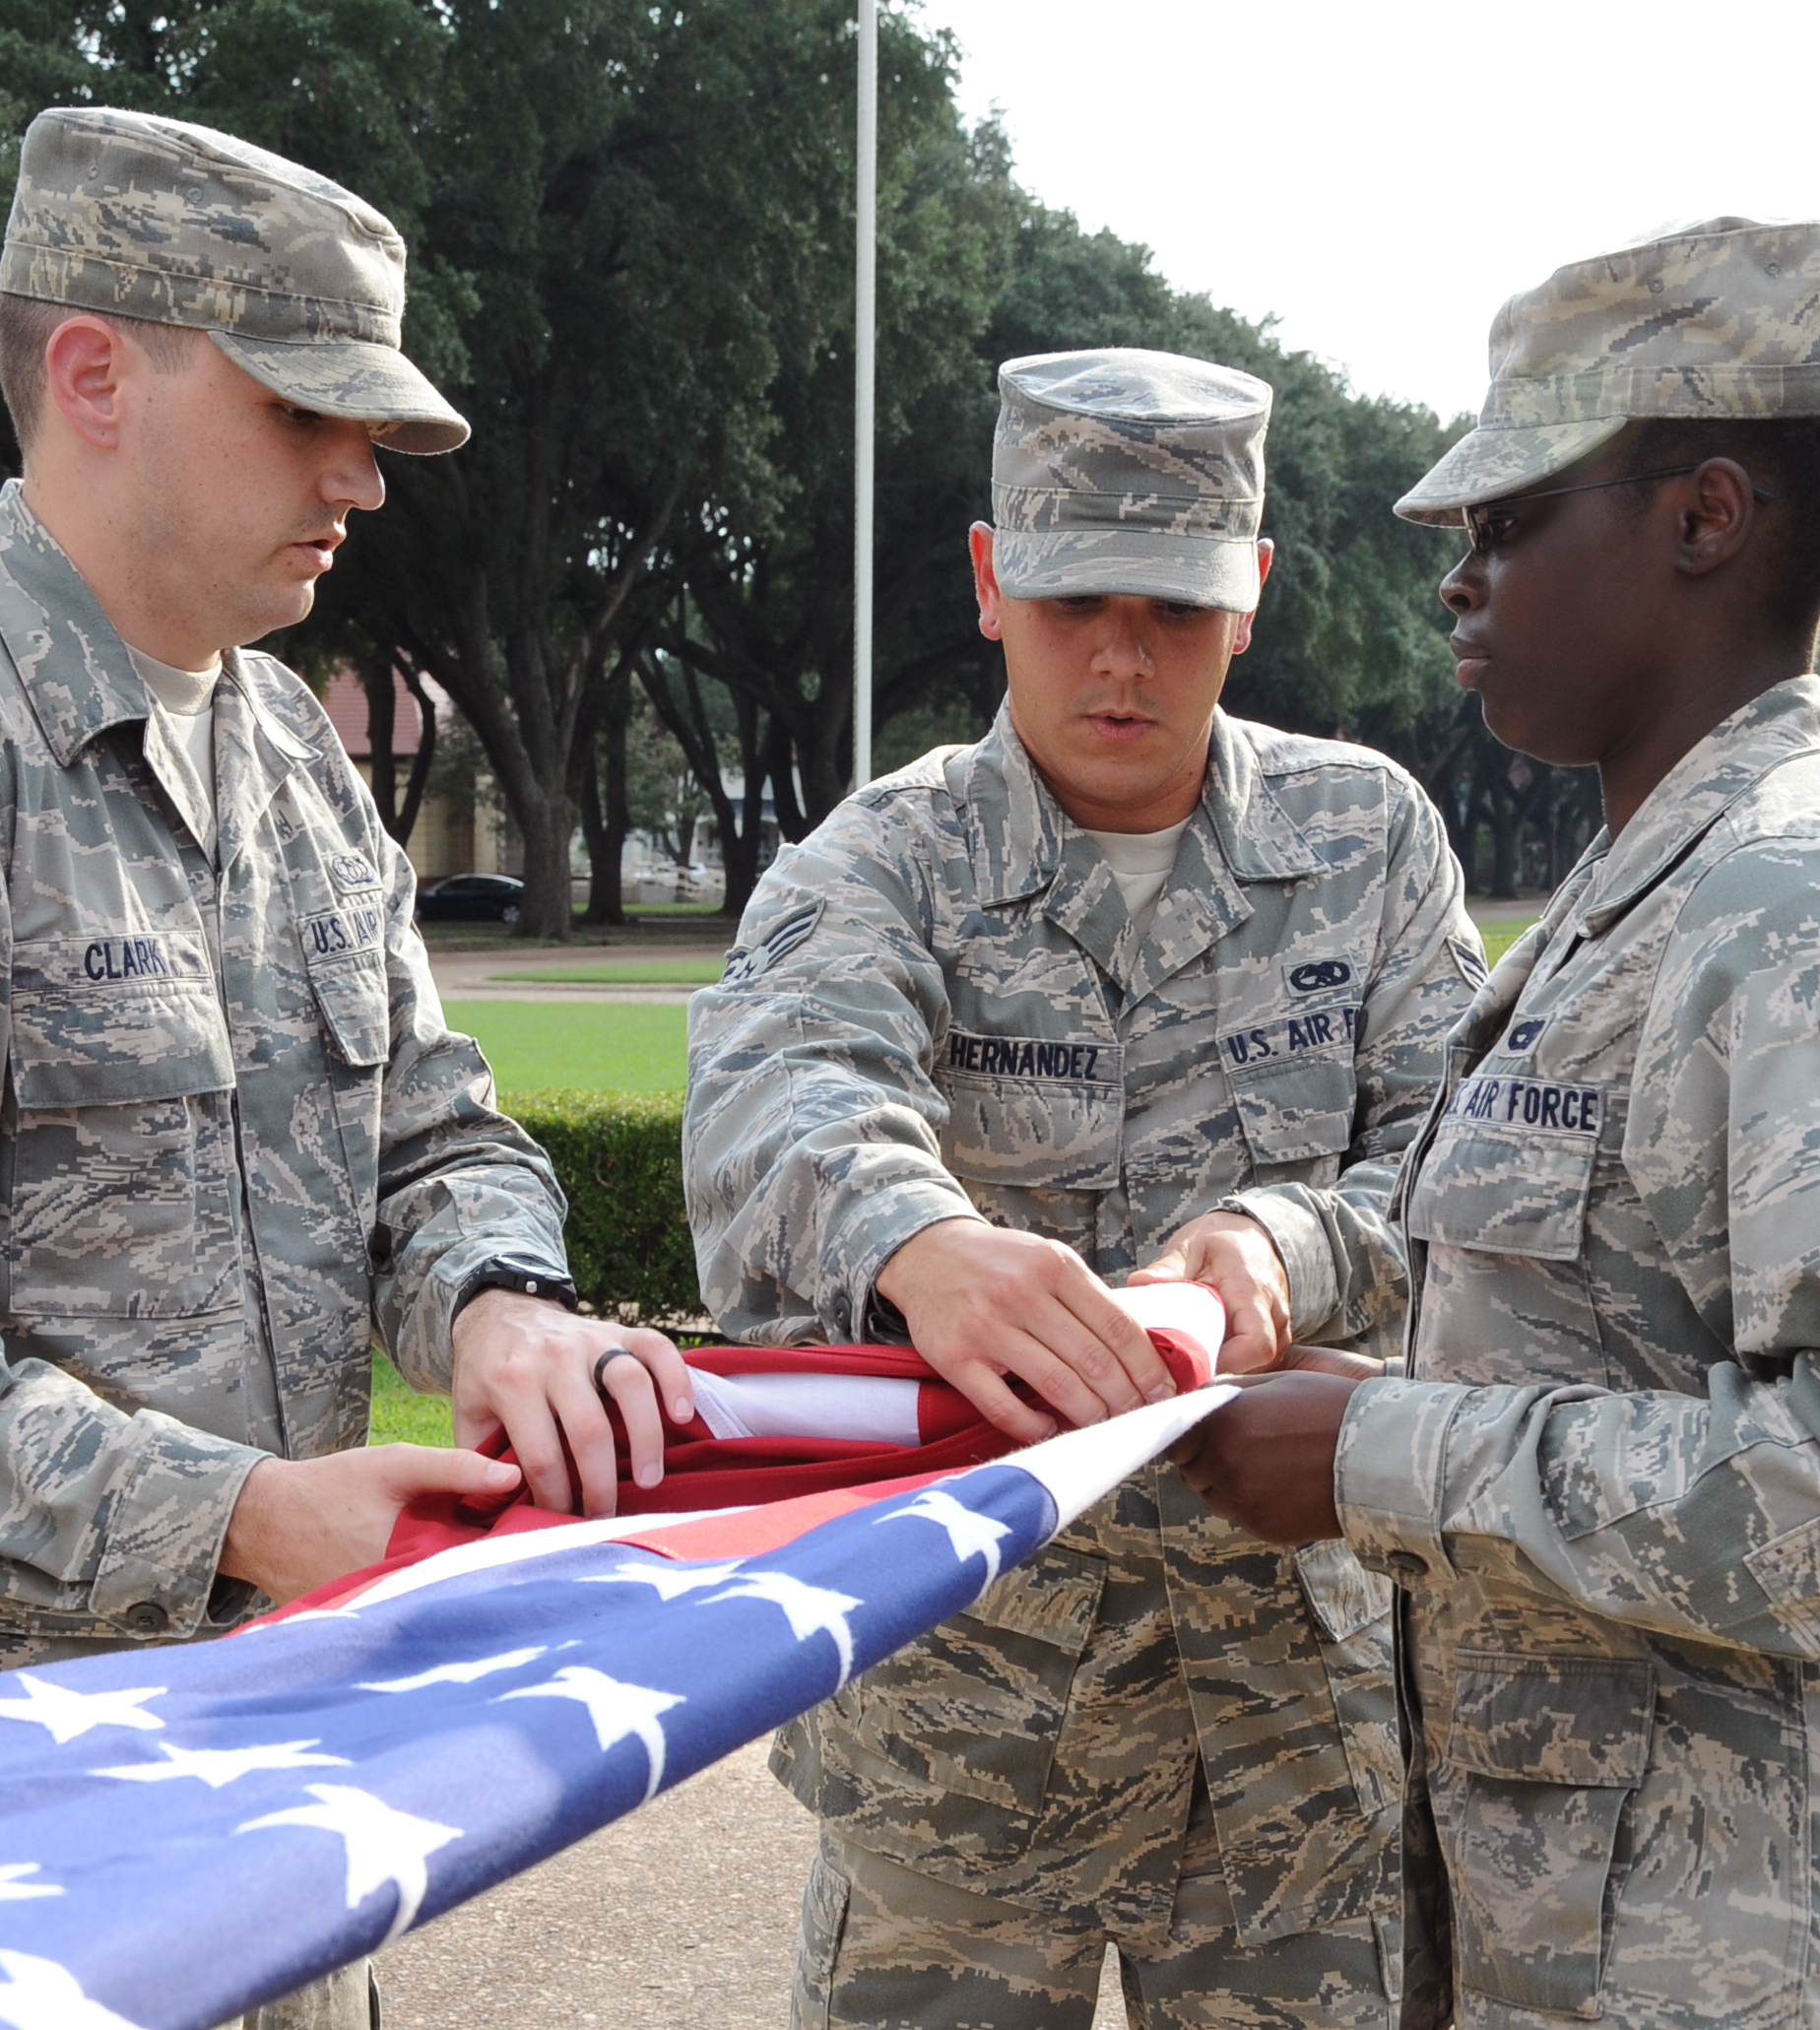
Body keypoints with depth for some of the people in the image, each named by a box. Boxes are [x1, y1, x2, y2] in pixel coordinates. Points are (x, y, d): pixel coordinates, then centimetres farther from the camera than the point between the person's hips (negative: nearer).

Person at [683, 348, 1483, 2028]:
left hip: (1295, 1666, 2)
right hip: (960, 1679, -2)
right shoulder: (883, 864, -5)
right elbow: (780, 1087, -26)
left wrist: (1281, 1242, -25)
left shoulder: (1369, 839, 4)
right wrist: (919, 1241, -49)